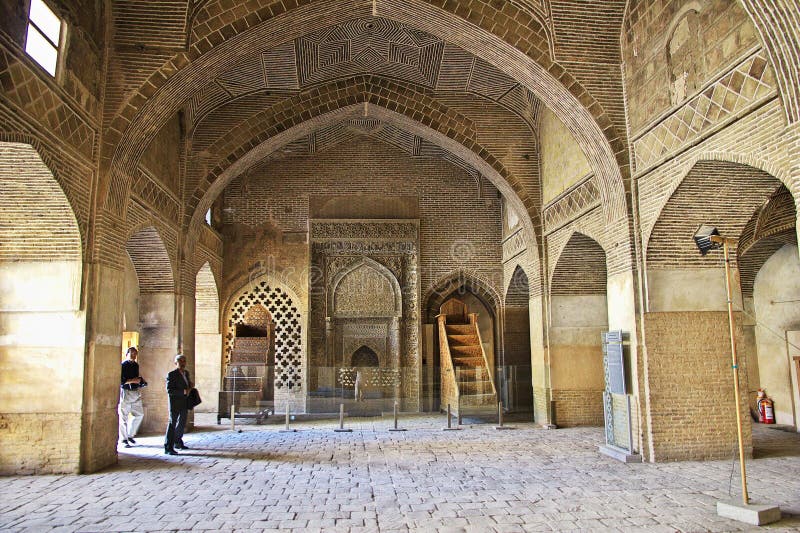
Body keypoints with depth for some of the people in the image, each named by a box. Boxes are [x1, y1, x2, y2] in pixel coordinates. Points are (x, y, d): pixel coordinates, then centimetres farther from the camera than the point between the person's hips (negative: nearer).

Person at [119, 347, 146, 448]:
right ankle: (124, 440, 8)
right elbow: (119, 381, -15)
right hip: (125, 392, -7)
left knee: (139, 414, 7)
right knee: (123, 417, -1)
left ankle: (130, 435, 23)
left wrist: (141, 381, 9)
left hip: (136, 392, 7)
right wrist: (132, 381, -19)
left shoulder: (136, 365, 15)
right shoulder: (122, 365, -8)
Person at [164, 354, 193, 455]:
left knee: (182, 423, 19)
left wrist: (190, 385, 2)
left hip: (185, 404, 8)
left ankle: (178, 442, 35)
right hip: (175, 404, -8)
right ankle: (168, 447, -5)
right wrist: (183, 392, -26)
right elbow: (169, 390, -20)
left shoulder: (186, 373, 12)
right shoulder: (171, 375, -12)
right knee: (172, 423, -8)